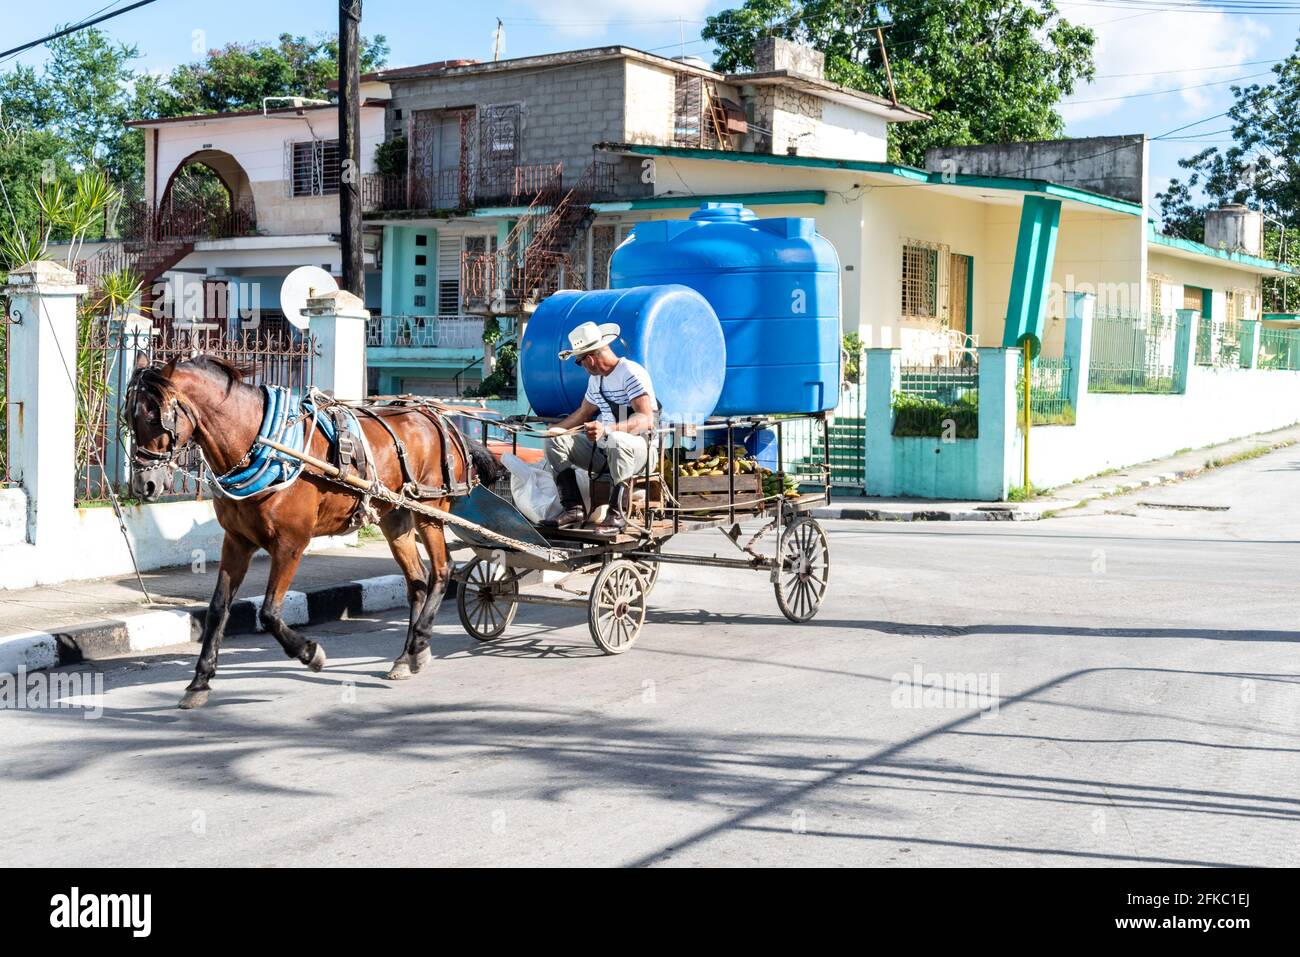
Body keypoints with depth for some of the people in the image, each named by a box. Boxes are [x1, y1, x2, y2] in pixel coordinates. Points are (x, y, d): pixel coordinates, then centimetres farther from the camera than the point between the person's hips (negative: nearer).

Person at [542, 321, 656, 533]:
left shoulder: (632, 374, -14)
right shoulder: (595, 379, 14)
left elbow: (646, 419, -25)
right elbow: (583, 413, 30)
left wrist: (606, 430, -38)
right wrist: (554, 429, 18)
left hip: (639, 446, -9)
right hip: (601, 448, 9)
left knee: (616, 441, -41)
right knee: (555, 441, -4)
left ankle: (618, 515, -32)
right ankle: (573, 509, -12)